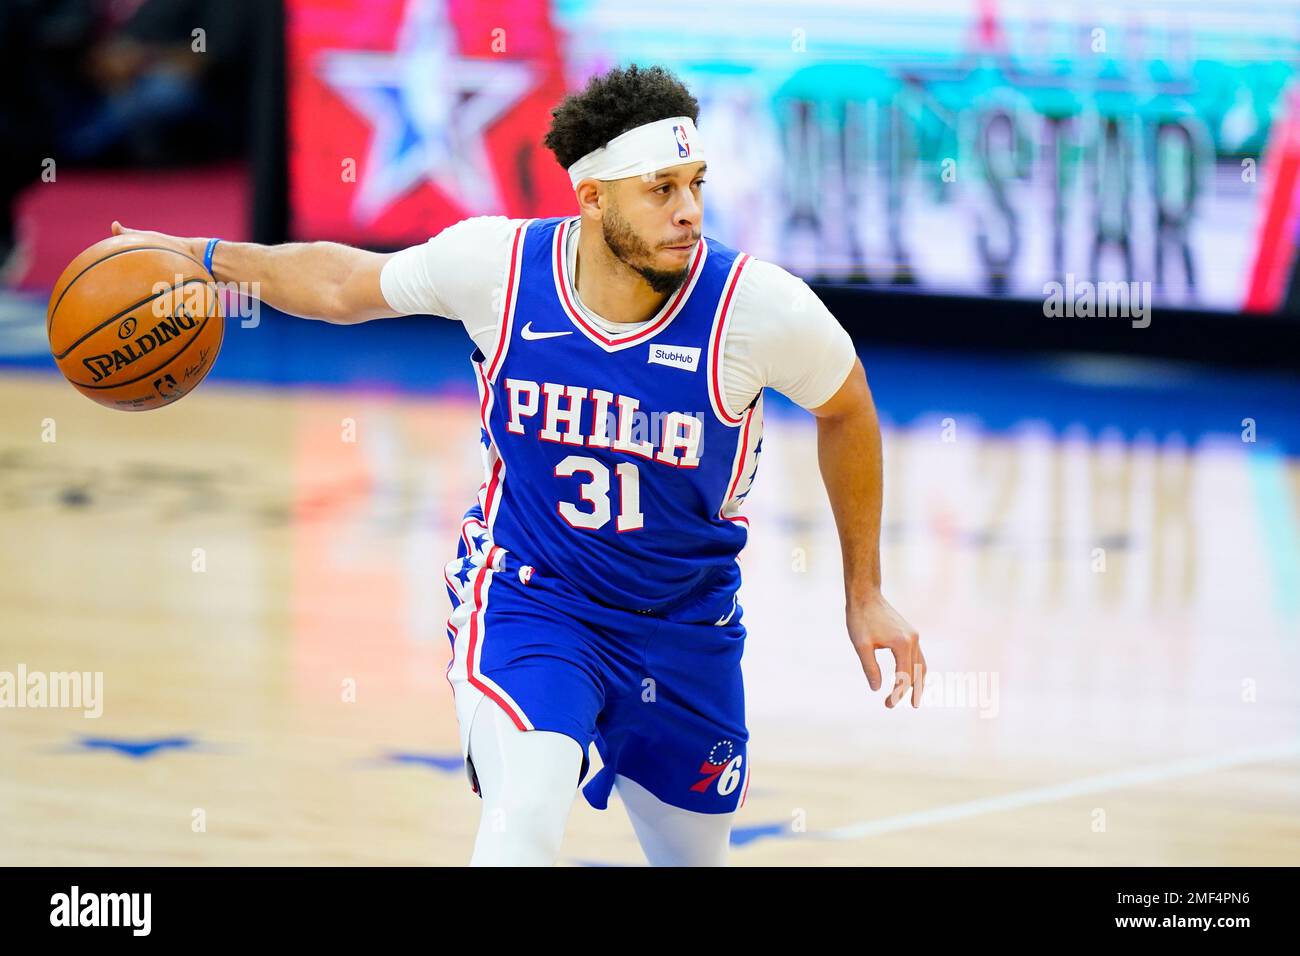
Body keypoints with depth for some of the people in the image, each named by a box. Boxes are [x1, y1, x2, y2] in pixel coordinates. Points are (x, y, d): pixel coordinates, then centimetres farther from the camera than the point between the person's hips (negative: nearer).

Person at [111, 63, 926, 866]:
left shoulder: (758, 306, -22)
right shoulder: (498, 262, -18)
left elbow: (847, 411, 0)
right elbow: (346, 285, 5)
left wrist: (865, 595, 6)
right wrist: (208, 257, 4)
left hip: (684, 625, 2)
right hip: (525, 596, -2)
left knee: (696, 856, 16)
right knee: (528, 818, -29)